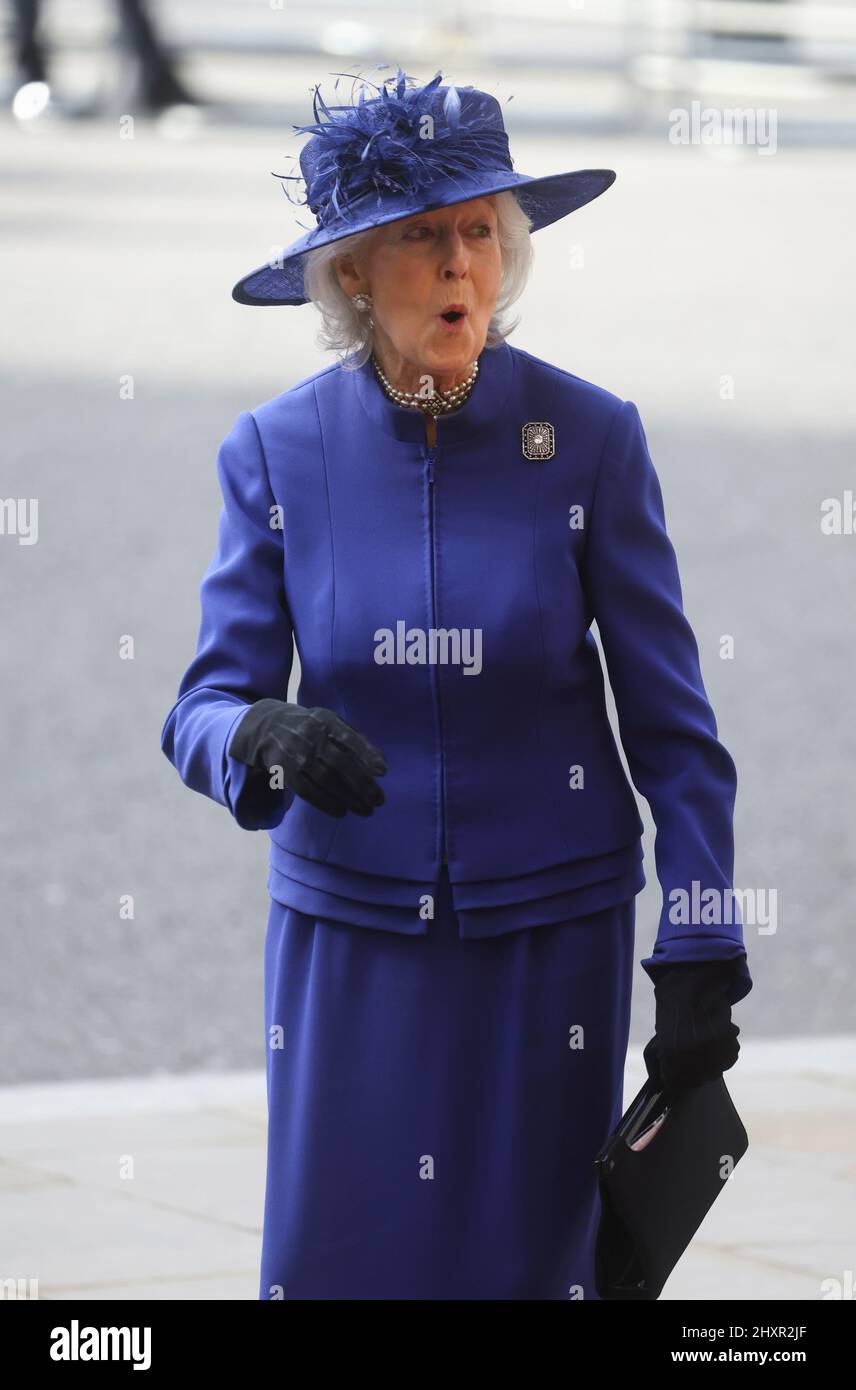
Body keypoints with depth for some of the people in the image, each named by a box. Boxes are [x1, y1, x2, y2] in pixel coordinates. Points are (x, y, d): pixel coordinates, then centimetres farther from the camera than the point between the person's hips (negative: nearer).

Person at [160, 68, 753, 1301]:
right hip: (348, 931, 1)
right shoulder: (278, 450, -4)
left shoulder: (589, 438, -7)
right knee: (333, 1258, -1)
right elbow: (203, 711, -4)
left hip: (550, 926, -1)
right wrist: (264, 736, -28)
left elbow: (671, 723, -4)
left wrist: (701, 958, -9)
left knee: (530, 1257, 0)